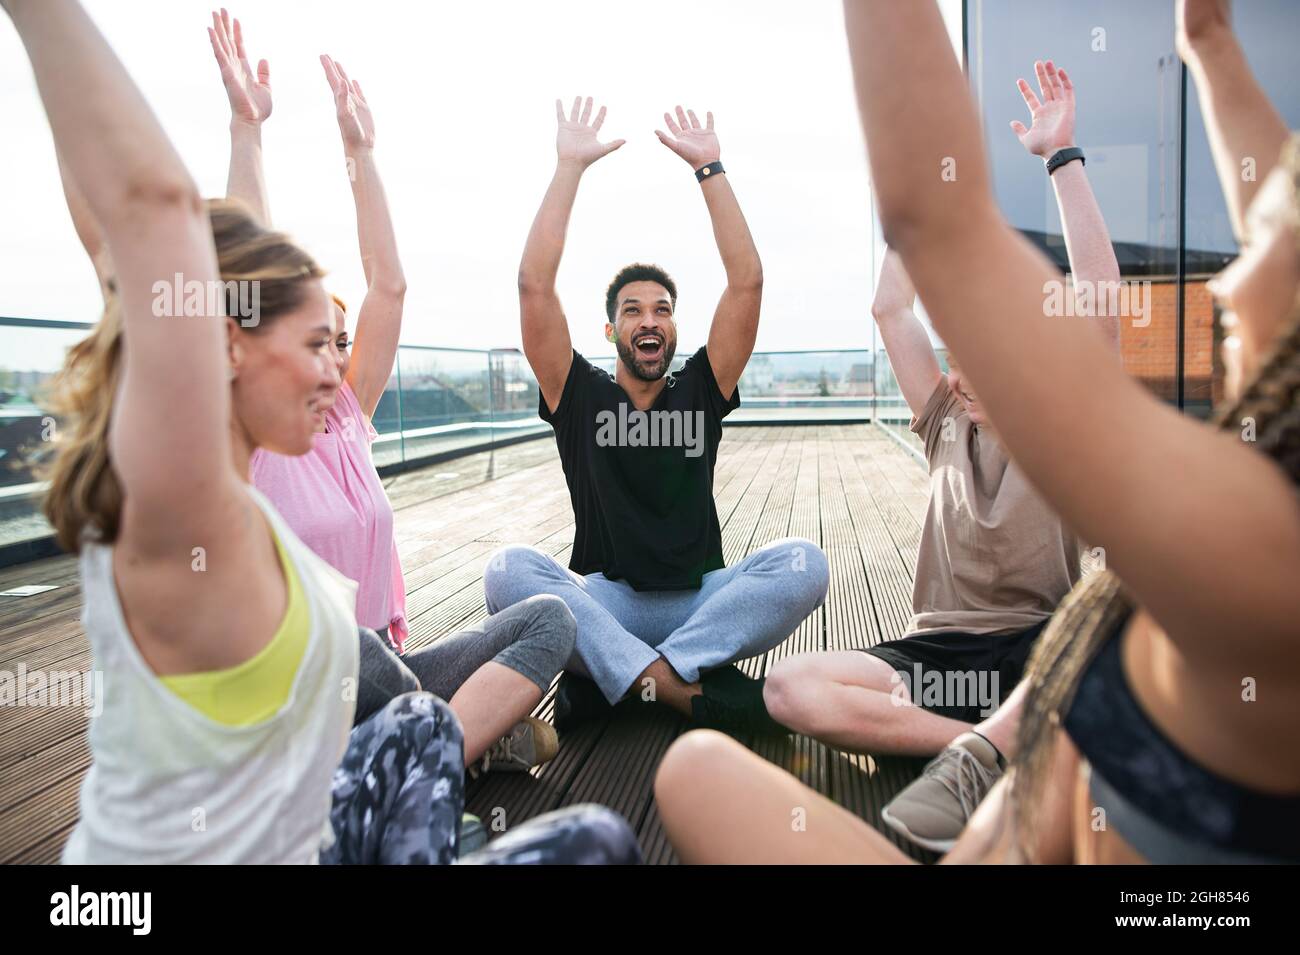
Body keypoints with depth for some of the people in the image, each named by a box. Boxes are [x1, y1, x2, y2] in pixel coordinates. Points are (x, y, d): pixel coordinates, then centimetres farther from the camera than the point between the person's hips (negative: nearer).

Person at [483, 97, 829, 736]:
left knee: (803, 563, -27)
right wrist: (569, 167, -2)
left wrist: (709, 167, 1)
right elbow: (535, 286, -4)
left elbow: (747, 281, 1)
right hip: (604, 602, -1)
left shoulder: (700, 391, 9)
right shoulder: (580, 398, 6)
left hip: (702, 600, 2)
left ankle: (608, 679, -24)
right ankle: (686, 689, -31)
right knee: (508, 569, -29)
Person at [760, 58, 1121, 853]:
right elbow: (892, 310, 12)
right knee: (791, 685, -25)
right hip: (940, 654, 3)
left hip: (1044, 655, -2)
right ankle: (1011, 746, -26)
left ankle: (975, 757, -35)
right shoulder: (947, 428, 13)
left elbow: (1099, 298, -8)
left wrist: (1063, 157, -7)